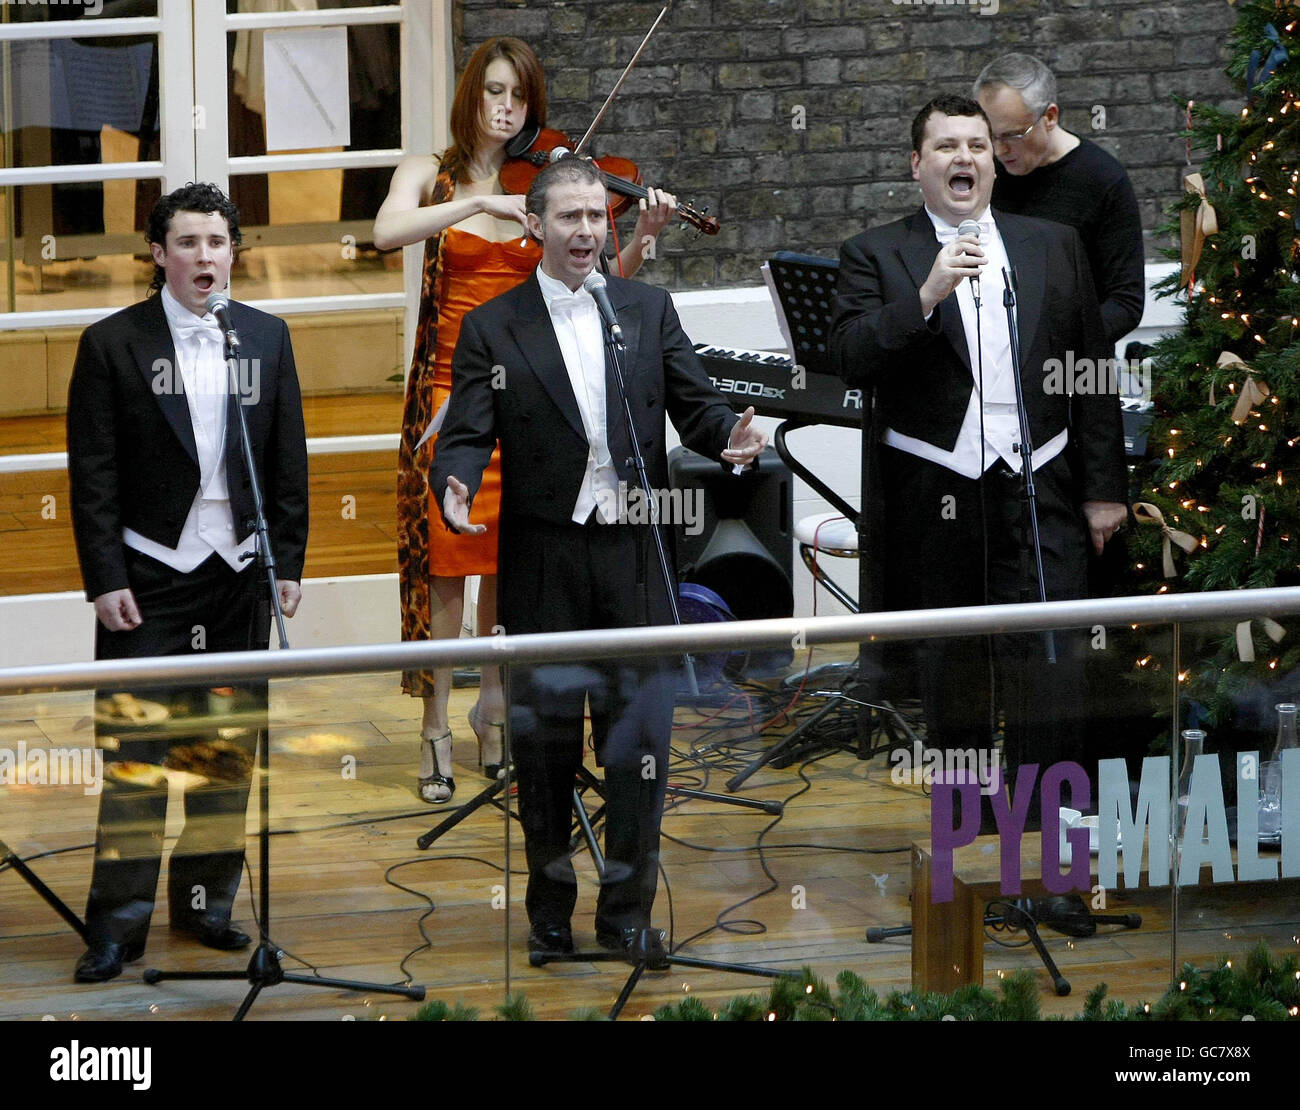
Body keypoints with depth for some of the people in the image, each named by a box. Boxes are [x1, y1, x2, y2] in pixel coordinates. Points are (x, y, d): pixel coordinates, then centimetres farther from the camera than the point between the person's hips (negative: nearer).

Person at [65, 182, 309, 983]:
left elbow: (289, 461, 11)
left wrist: (288, 562, 5)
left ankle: (207, 899, 19)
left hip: (240, 573, 4)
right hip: (148, 576, -4)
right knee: (133, 752, -6)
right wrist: (105, 579, -9)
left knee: (229, 750, 8)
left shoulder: (267, 338, 8)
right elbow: (93, 475, -4)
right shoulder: (113, 344, -2)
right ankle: (120, 920, -3)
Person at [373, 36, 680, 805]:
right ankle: (437, 733, -1)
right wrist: (479, 204, -24)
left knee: (510, 559, 4)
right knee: (447, 557, -6)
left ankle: (495, 713, 17)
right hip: (453, 386, -2)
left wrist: (642, 242, -17)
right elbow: (388, 232, -16)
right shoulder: (432, 177, 5)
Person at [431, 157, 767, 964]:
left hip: (635, 555, 1)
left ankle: (628, 912, 6)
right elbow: (468, 434, -3)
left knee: (640, 732, -2)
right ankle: (551, 912, 16)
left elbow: (695, 403, 6)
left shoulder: (649, 309, 10)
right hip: (543, 560, -1)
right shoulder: (492, 329, 3)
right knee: (546, 737, 5)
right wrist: (456, 487, -24)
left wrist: (731, 437, -17)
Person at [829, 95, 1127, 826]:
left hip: (1038, 494, 1)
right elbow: (851, 360, -9)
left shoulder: (1054, 246, 13)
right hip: (933, 504, -1)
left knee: (1048, 669, -9)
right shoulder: (876, 256, 6)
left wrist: (1104, 488, 9)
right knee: (948, 675, 5)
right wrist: (928, 295, -20)